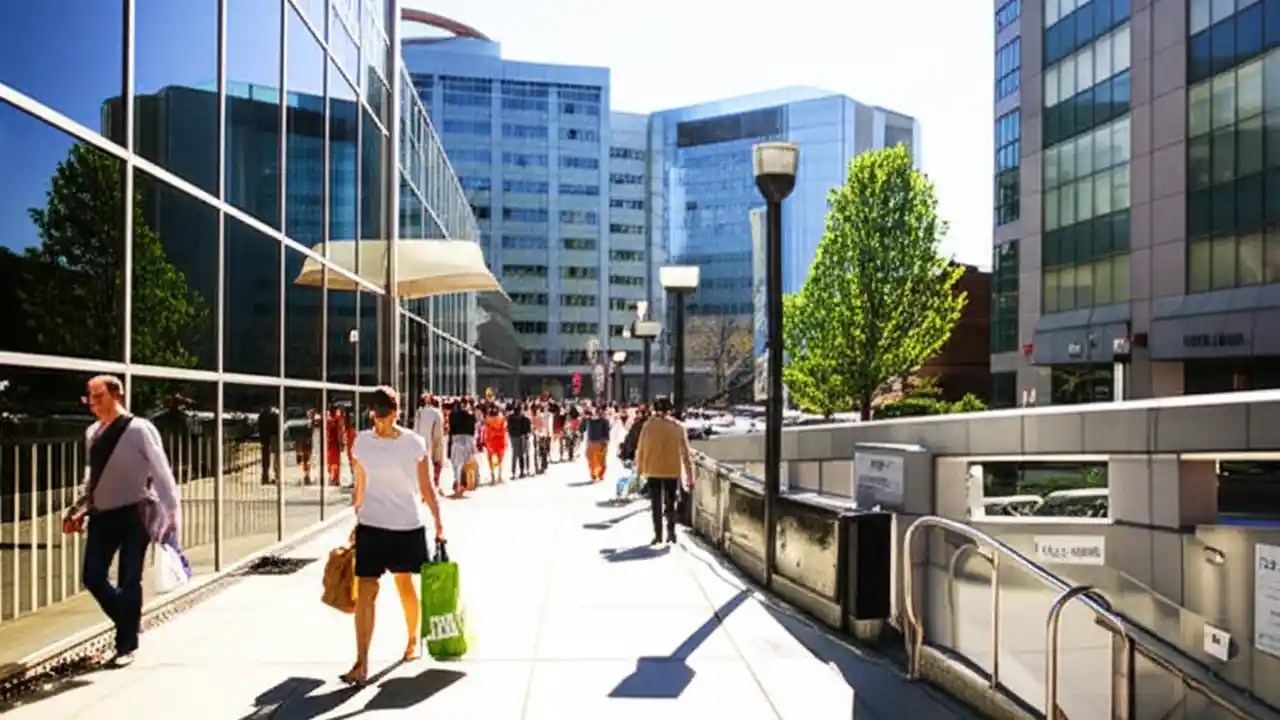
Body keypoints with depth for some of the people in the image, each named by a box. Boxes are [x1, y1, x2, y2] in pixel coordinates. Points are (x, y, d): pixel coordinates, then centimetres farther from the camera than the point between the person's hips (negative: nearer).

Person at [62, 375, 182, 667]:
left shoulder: (139, 430, -12)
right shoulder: (92, 433, 9)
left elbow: (162, 471, -13)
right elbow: (94, 476, 19)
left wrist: (171, 512, -17)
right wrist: (80, 508, 10)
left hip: (133, 514, -6)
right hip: (102, 515, 6)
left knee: (129, 580, 0)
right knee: (93, 577, 4)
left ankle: (126, 645, 14)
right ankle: (130, 622, 28)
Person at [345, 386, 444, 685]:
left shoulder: (414, 443, -7)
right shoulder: (362, 442, -1)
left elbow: (425, 487, -2)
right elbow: (359, 487, 8)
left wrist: (438, 522, -3)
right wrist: (355, 518, 11)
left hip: (407, 525, -1)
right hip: (371, 526, 1)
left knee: (405, 584, 14)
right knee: (365, 591, -5)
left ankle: (413, 640, 37)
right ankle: (361, 663, -1)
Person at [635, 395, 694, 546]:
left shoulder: (648, 425, -4)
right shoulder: (678, 427, -3)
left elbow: (640, 449, 0)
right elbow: (685, 453, -1)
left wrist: (639, 470, 12)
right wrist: (690, 476, 3)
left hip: (653, 471, 0)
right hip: (672, 471, 0)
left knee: (656, 504, 10)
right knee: (670, 502, 14)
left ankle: (658, 534, 7)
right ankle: (671, 529, 0)